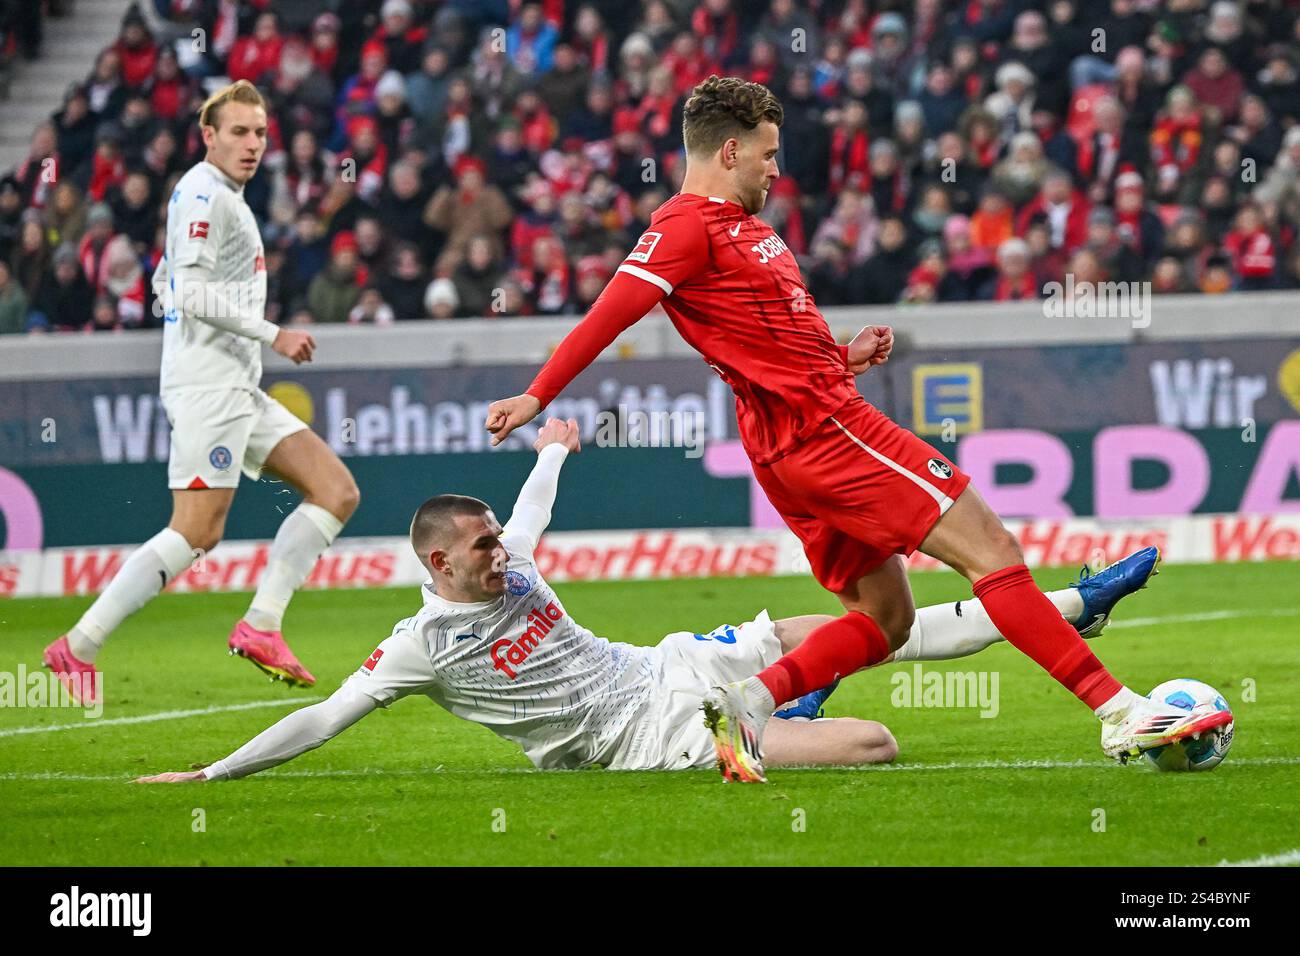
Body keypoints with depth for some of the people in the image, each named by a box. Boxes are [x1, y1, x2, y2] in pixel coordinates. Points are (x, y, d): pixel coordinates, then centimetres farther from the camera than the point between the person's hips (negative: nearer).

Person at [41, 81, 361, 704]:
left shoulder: (224, 197, 20)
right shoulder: (204, 195, -11)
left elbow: (166, 284, 29)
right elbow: (191, 292, -20)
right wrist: (272, 335, -17)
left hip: (238, 389, 10)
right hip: (208, 385, -10)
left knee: (337, 491, 2)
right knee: (197, 532, -14)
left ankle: (261, 626, -3)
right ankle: (77, 647, -10)